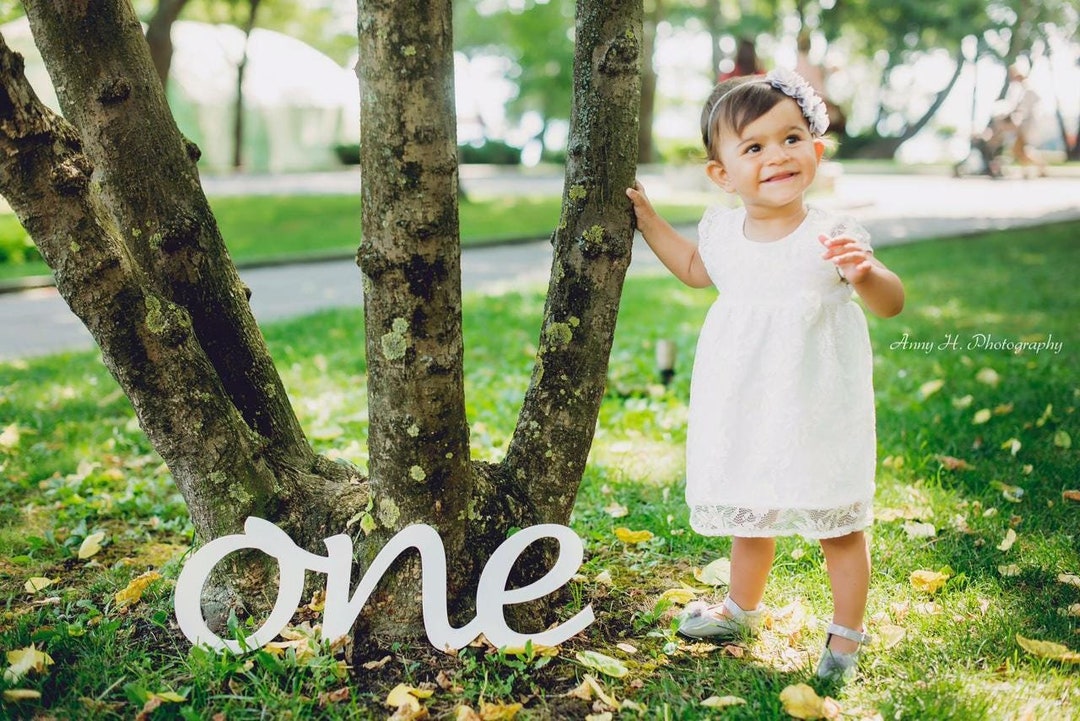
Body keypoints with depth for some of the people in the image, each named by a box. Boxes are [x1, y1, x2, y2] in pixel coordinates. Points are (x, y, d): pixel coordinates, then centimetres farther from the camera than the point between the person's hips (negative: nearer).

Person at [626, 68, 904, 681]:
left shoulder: (831, 237, -17)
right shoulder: (724, 231, -2)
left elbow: (893, 303, -16)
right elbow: (696, 269, 21)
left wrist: (864, 274, -37)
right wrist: (647, 218, 17)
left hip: (816, 413, -5)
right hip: (743, 411, 5)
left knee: (838, 526, 9)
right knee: (749, 516, 23)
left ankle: (847, 634, 30)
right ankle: (744, 609, 47)